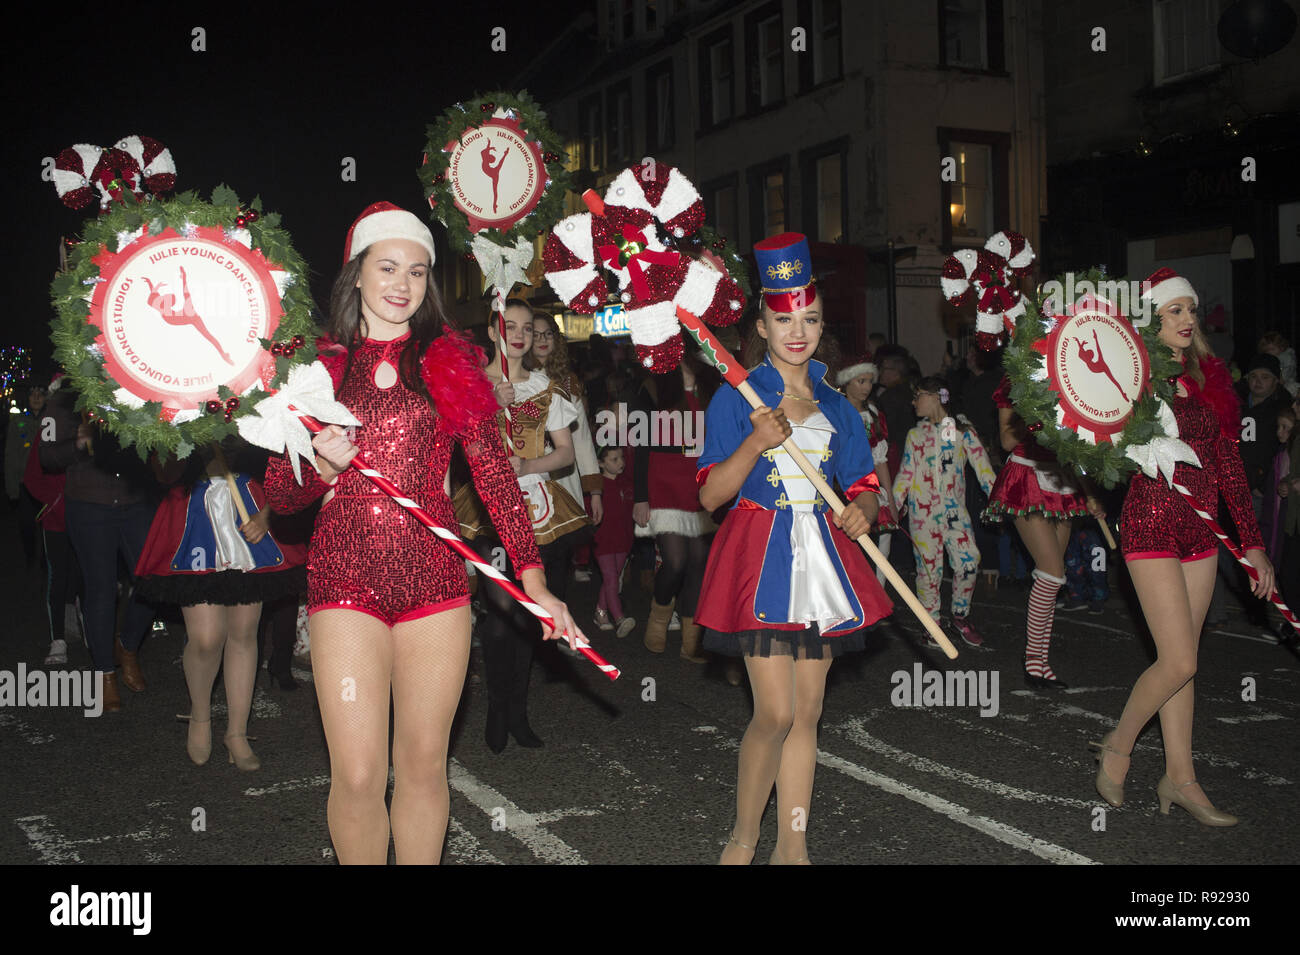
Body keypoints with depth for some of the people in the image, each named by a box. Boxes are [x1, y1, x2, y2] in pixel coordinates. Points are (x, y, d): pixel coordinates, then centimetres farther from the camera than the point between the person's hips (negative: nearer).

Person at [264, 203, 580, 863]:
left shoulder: (451, 362, 8)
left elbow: (494, 473, 4)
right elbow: (278, 493, 9)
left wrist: (534, 580, -3)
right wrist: (324, 467, -14)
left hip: (435, 579, 1)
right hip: (345, 579, -1)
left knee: (424, 764, 8)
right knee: (358, 776, -4)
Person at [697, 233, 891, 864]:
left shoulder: (837, 407, 12)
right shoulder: (736, 399, -1)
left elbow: (864, 486, 12)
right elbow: (711, 495, -6)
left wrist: (861, 512, -11)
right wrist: (756, 443, -21)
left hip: (821, 560, 5)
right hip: (760, 556, -5)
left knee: (807, 711, 8)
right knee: (776, 712, -10)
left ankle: (792, 845, 19)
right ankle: (742, 839, 11)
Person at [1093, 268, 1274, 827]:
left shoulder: (1207, 377, 9)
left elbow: (1227, 460, 11)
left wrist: (1251, 538, 10)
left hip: (1201, 529, 6)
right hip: (1151, 524, -6)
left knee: (1180, 659, 10)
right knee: (1180, 661, -9)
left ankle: (1179, 778, 18)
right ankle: (1118, 746, 14)